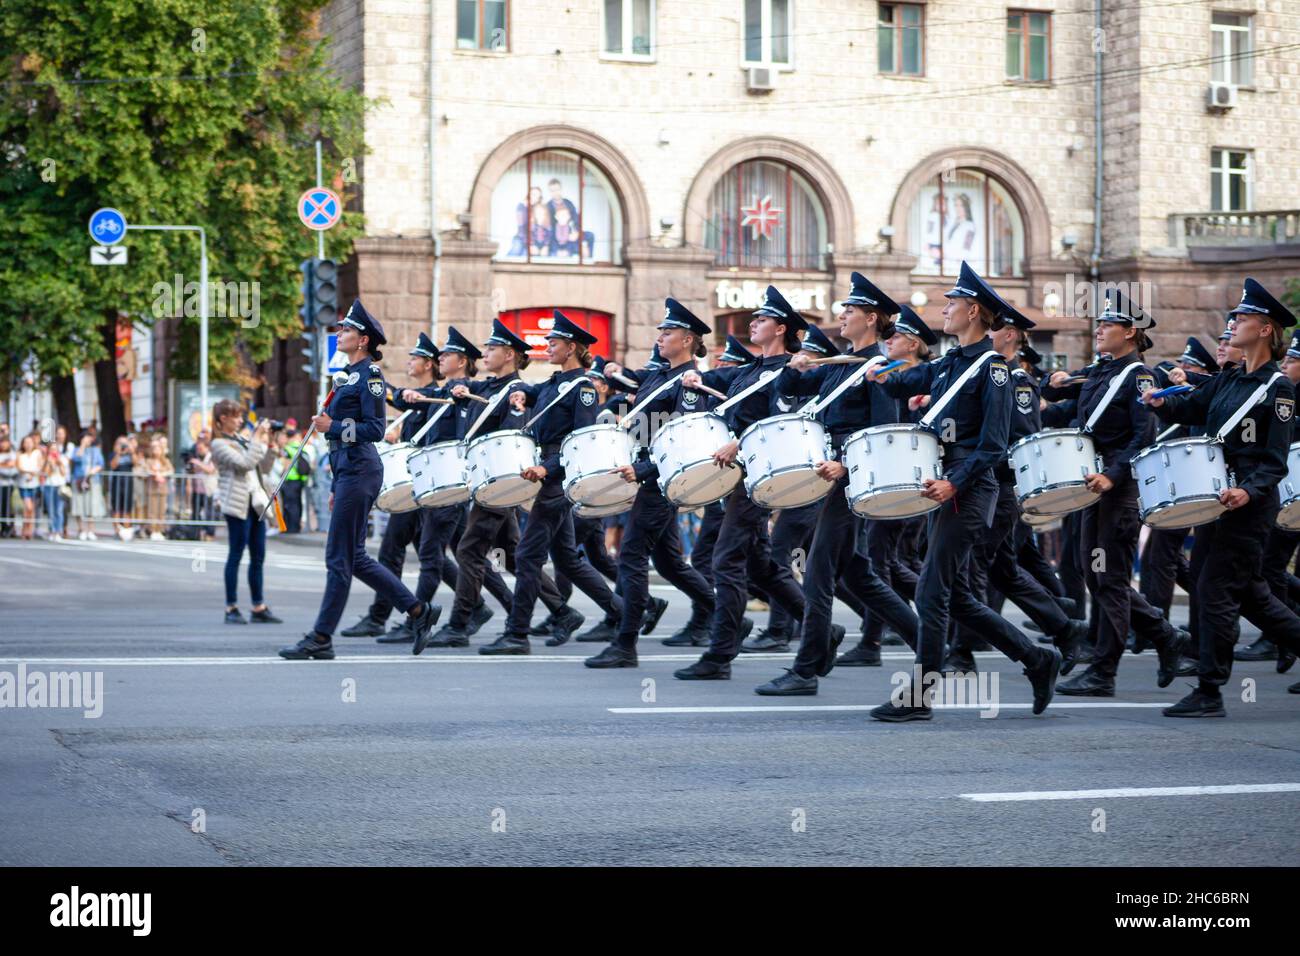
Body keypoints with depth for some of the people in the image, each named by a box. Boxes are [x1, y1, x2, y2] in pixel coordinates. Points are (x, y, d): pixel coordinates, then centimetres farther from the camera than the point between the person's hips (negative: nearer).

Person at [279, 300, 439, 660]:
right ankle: (416, 609, 17)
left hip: (360, 471, -10)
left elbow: (375, 429, -16)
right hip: (348, 469, 10)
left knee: (339, 558, -6)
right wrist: (336, 487, 23)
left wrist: (332, 426, -21)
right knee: (354, 558, 11)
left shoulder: (370, 374, -9)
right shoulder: (351, 374, 19)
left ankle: (321, 639, -3)